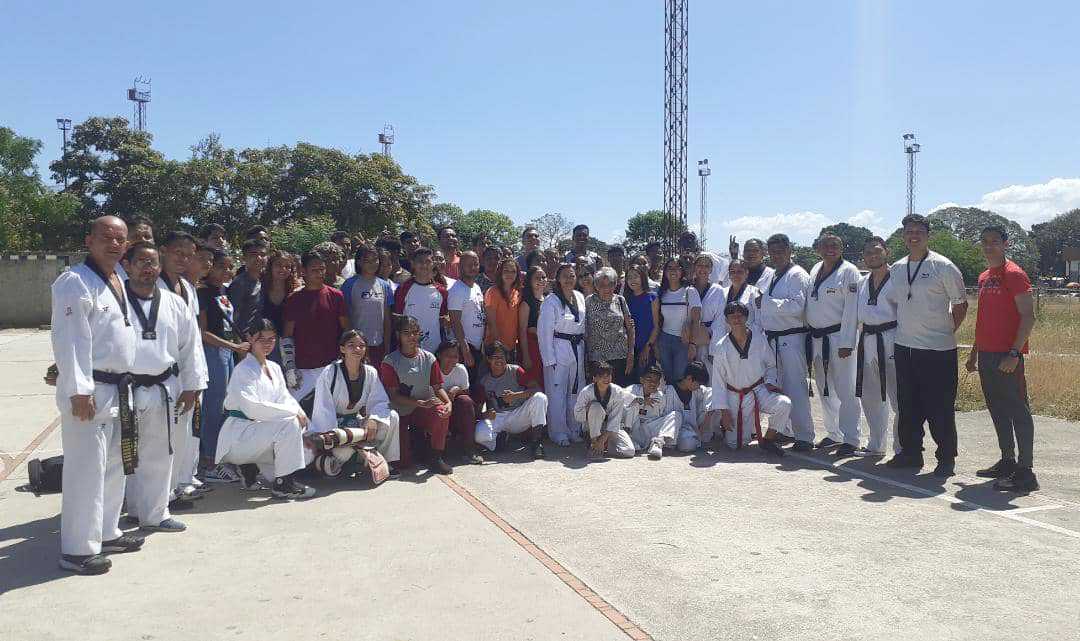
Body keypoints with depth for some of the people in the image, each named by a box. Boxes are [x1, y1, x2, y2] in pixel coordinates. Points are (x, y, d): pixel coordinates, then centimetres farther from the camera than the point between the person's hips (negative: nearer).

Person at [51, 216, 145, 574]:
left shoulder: (118, 282, 15)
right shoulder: (75, 282, -14)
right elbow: (69, 340, -20)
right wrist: (79, 390, -24)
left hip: (116, 390, 10)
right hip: (87, 392, -10)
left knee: (113, 467, 18)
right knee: (86, 470, -4)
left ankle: (106, 533, 31)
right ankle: (77, 549, 6)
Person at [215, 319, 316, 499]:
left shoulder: (274, 368, 12)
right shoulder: (243, 370, -14)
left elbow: (286, 398, 11)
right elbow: (251, 408, -26)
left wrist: (300, 413, -12)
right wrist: (292, 412, -26)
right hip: (238, 435, -8)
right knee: (289, 424, -27)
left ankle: (251, 467, 12)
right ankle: (283, 484, -16)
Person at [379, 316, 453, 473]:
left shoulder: (428, 358, 1)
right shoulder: (389, 362, -8)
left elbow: (438, 387, 1)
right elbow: (393, 395, -12)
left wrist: (448, 402, -21)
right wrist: (421, 403, -23)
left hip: (425, 407, 2)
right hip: (399, 412, -2)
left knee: (441, 412, -34)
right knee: (404, 463, -14)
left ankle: (436, 458, -15)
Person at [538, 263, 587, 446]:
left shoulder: (580, 297, 8)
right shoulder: (551, 301, -9)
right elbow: (544, 331, -11)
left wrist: (585, 351, 8)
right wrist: (549, 359, -15)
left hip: (578, 349, 6)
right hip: (559, 350, -6)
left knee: (576, 392, 11)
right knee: (557, 393, -2)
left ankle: (574, 430, 23)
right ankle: (559, 433, 7)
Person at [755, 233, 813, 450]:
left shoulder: (797, 275, -8)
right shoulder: (773, 276, 19)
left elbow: (796, 305, -21)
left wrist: (766, 302, -20)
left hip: (791, 339, -9)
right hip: (772, 338, 9)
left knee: (795, 387, -8)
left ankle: (805, 437, -3)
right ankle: (782, 431, 26)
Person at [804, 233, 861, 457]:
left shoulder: (848, 271, -7)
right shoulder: (815, 270, 13)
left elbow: (851, 309, -12)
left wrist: (846, 343, -16)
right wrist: (809, 333, 12)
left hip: (838, 337, -7)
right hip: (816, 337, 7)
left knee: (845, 390, -6)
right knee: (824, 389, 14)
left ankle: (850, 439, 0)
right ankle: (833, 434, 26)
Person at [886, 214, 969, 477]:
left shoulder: (943, 266, -6)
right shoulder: (896, 269, 9)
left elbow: (960, 304, 0)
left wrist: (946, 331, 1)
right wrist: (904, 328, 12)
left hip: (938, 349, -5)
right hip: (904, 347, 5)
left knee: (940, 407, -1)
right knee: (908, 405, 13)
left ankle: (946, 458, 11)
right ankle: (910, 453, 25)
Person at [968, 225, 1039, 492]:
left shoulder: (1014, 274, -8)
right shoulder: (984, 277, 17)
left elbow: (1028, 316, -14)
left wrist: (1014, 353, -20)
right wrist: (974, 352, 20)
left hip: (1007, 356, -8)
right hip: (986, 355, 8)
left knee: (1018, 410, -6)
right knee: (998, 410, 13)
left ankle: (1025, 472, -4)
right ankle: (1007, 462, 23)